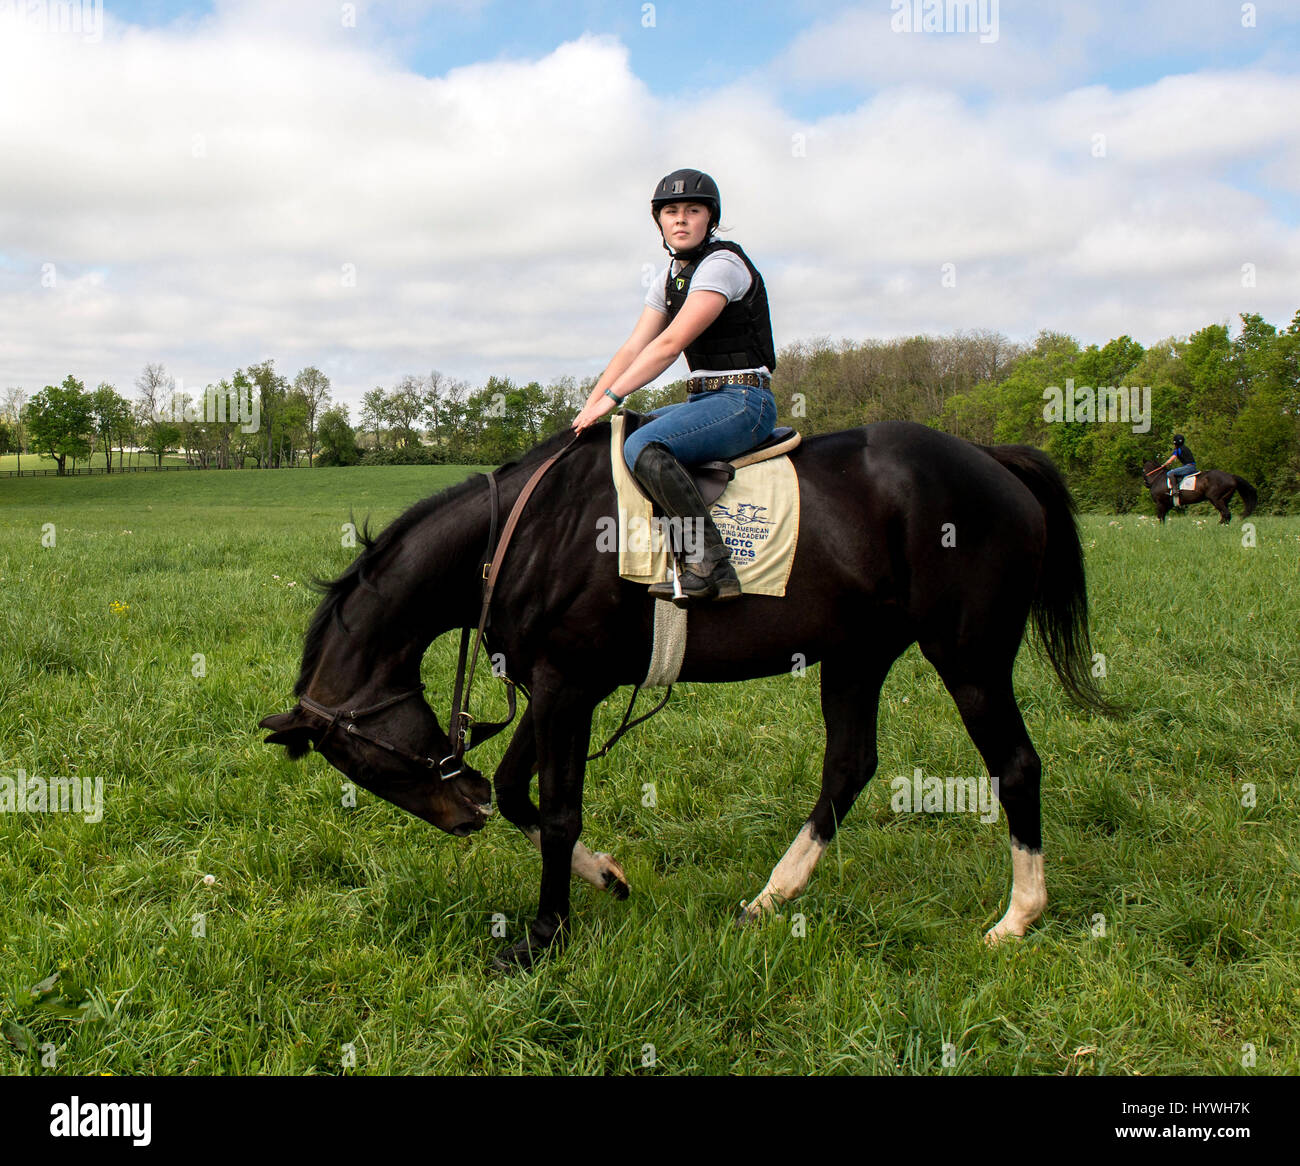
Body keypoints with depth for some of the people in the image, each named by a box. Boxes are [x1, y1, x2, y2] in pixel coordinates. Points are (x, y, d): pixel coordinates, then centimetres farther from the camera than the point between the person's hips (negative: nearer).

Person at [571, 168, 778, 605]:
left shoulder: (722, 263, -12)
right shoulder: (669, 277, 15)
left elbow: (670, 344, -19)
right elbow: (633, 348, 12)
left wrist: (611, 397, -18)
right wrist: (591, 406, 2)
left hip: (743, 400, -10)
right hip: (704, 399, 10)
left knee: (643, 446, -30)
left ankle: (711, 564, -32)